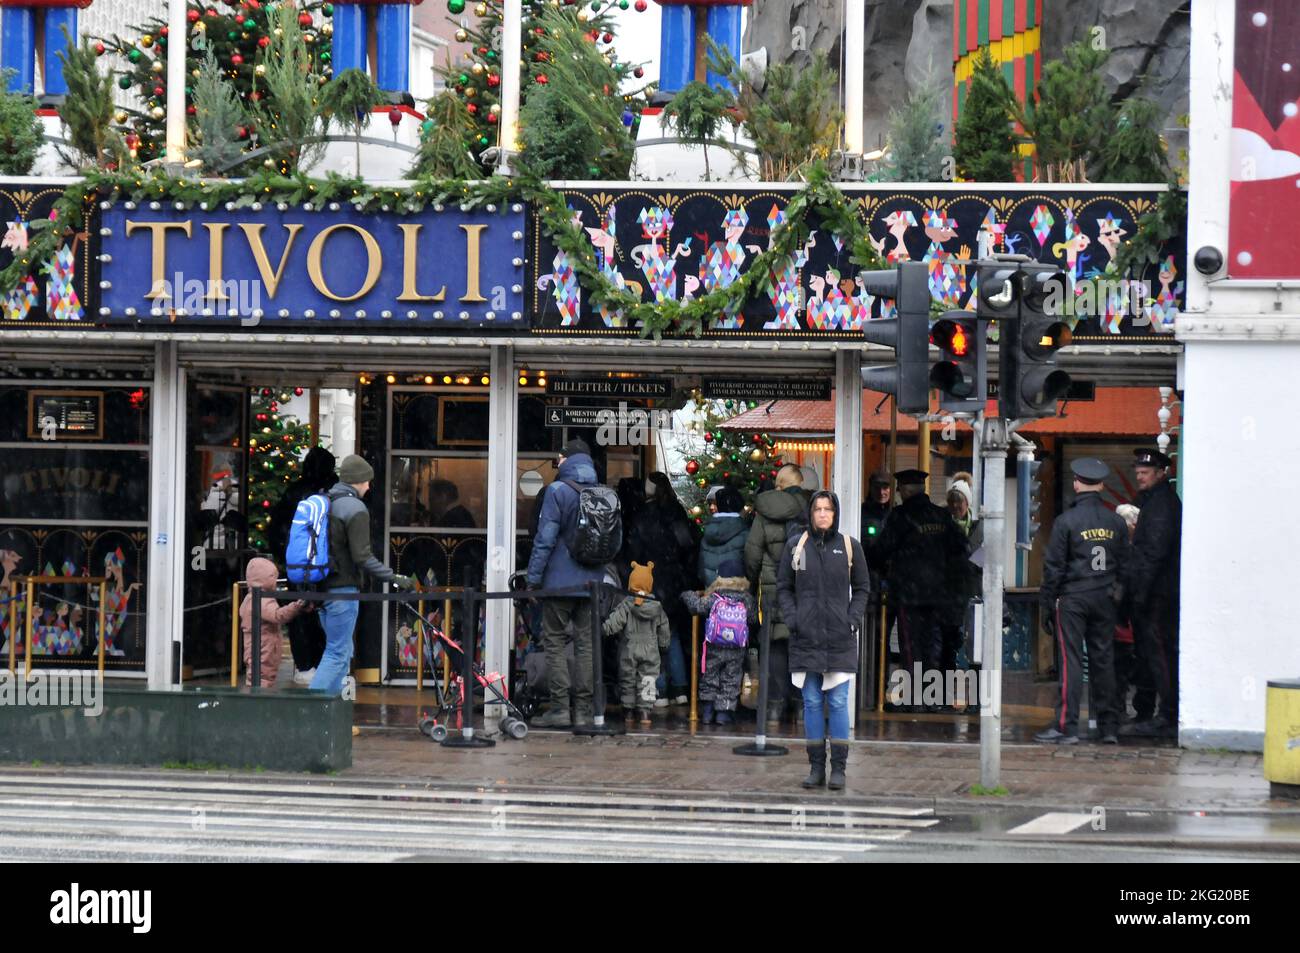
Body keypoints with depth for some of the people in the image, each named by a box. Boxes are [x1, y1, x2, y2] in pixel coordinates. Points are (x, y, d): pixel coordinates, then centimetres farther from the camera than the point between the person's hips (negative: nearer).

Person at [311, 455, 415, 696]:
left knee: (341, 650, 17)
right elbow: (362, 557, -19)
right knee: (338, 654, -7)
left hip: (322, 586, 9)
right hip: (343, 588, -9)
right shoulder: (355, 509, -13)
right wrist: (394, 579, -17)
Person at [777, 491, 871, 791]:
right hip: (806, 638, 1)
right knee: (812, 703, 3)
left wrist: (854, 619, -3)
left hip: (839, 639, -1)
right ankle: (816, 766, 8)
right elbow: (783, 586, 11)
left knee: (838, 703, -3)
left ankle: (838, 768, 0)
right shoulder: (795, 545, 5)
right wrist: (791, 618, -2)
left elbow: (862, 588, 11)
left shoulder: (850, 546, 4)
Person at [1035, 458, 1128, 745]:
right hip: (1105, 599, 4)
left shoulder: (1066, 521, -8)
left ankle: (1066, 726, -8)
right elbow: (1124, 563, 10)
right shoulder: (1116, 522, 6)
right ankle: (1109, 727, 10)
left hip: (1072, 598, -4)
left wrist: (1047, 603, -1)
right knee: (1103, 660, 8)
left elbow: (1054, 567, -7)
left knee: (1071, 660, -5)